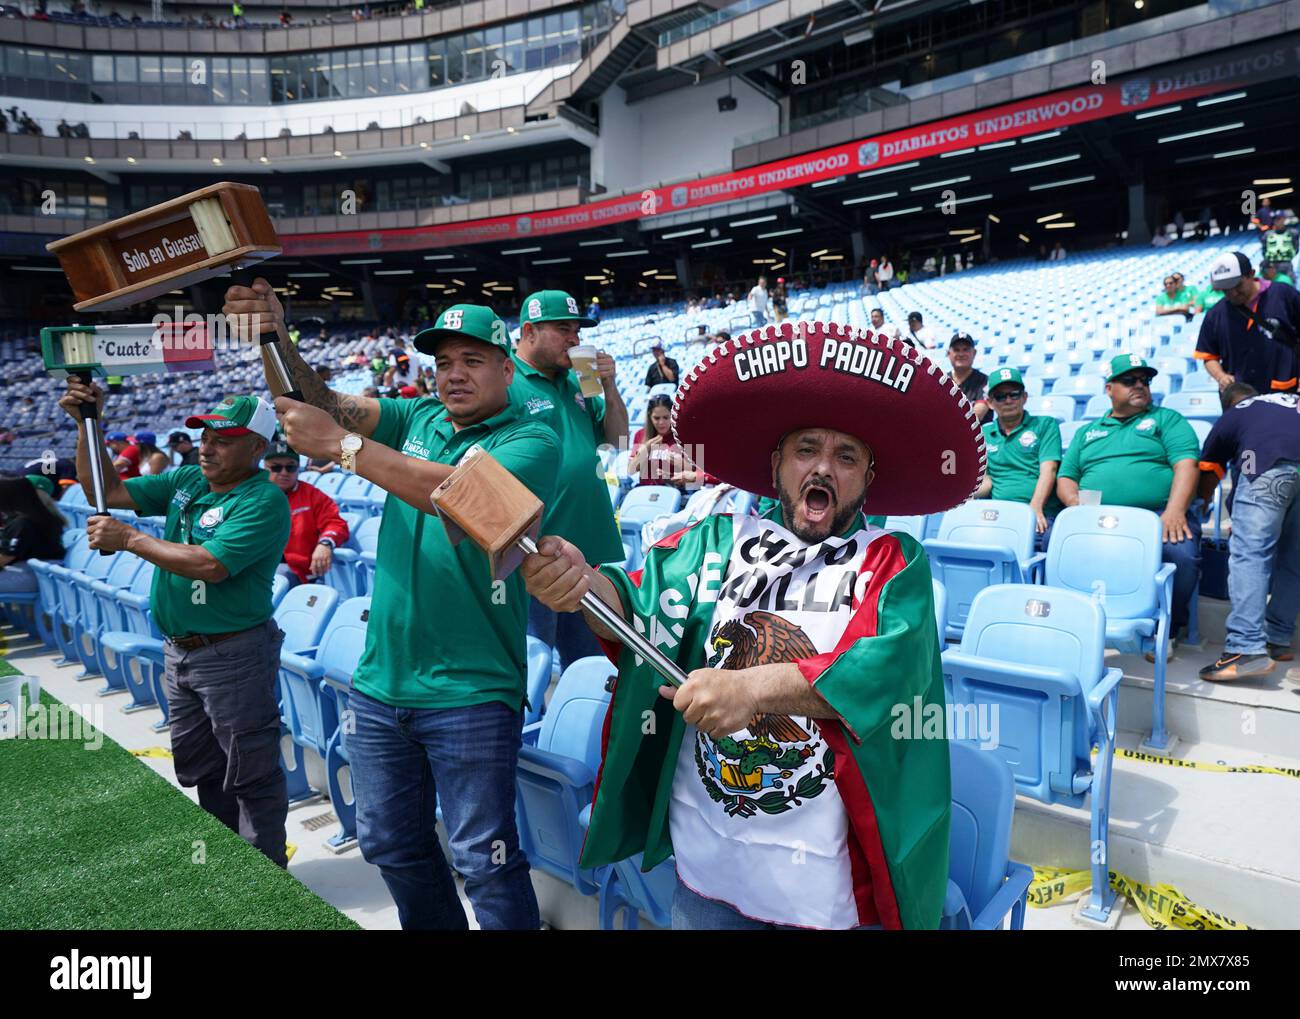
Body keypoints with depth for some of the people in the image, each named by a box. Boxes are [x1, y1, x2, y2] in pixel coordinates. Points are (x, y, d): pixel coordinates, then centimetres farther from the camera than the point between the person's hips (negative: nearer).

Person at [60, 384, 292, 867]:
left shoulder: (263, 500, -19)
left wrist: (130, 538, -18)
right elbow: (108, 491, 10)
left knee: (250, 773, 4)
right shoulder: (185, 480, 6)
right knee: (200, 769, 21)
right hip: (179, 650, 9)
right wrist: (87, 424, -1)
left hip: (233, 655, -9)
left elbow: (210, 565, -28)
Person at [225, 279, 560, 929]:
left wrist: (342, 444, -23)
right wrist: (274, 340, -19)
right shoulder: (417, 419, 9)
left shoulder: (530, 442, -9)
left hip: (469, 695, -6)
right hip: (381, 682, 7)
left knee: (485, 861, 3)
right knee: (391, 846, 21)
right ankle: (436, 928, 42)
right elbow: (326, 402, -1)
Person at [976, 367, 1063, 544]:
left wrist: (1035, 507, -18)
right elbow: (985, 481, 15)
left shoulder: (1045, 425, 14)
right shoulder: (984, 434, 22)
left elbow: (1048, 470, -1)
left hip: (1041, 516, -3)